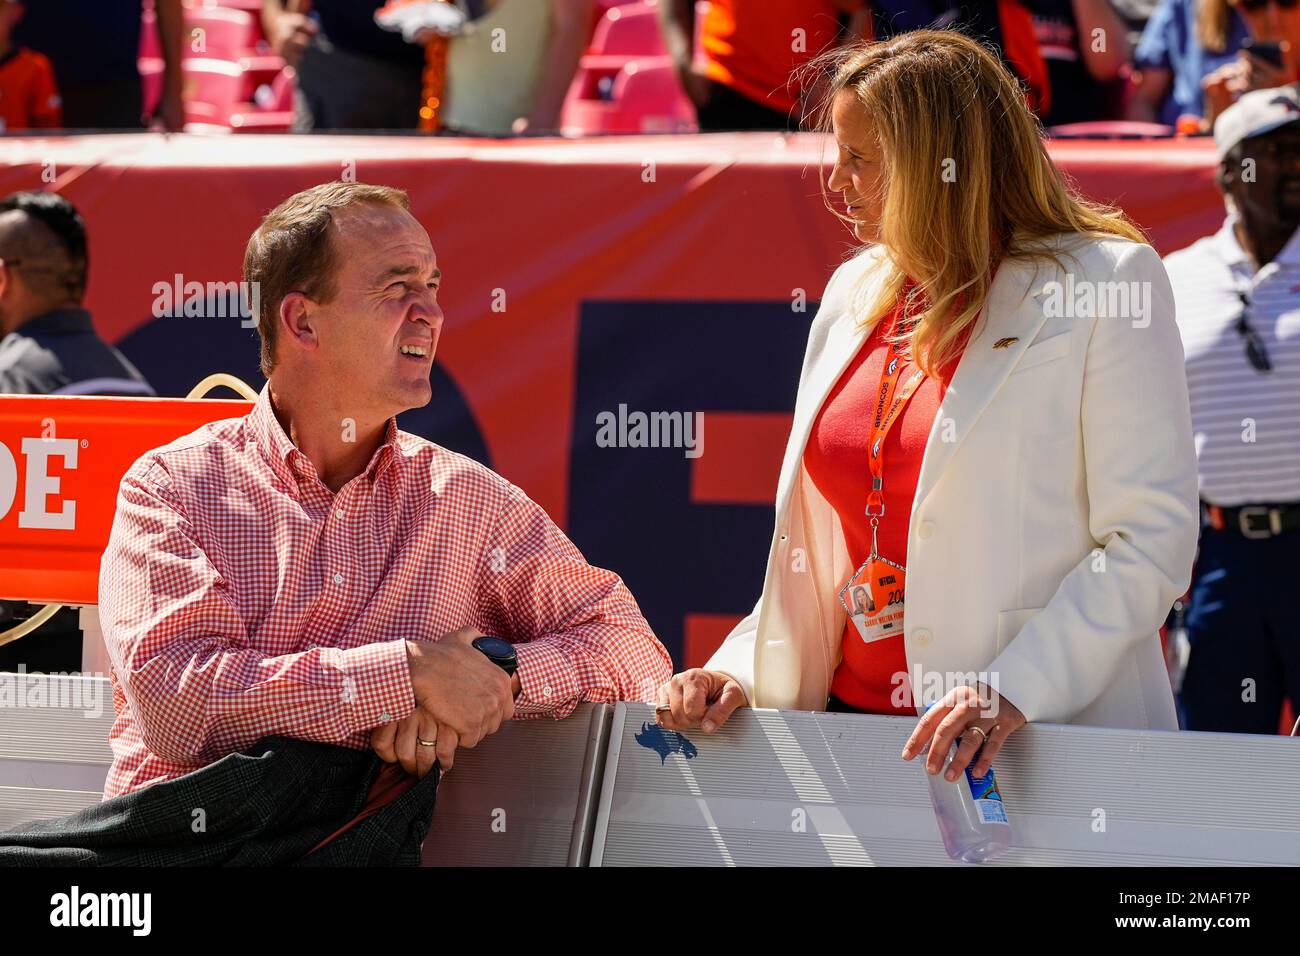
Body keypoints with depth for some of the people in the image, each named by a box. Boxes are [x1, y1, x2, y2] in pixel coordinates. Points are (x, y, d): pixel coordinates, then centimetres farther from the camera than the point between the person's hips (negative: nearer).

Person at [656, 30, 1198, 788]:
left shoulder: (1108, 280, -3)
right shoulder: (856, 292, 17)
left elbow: (1152, 540, -9)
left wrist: (1016, 689, -19)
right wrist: (742, 670, 6)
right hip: (855, 715, 5)